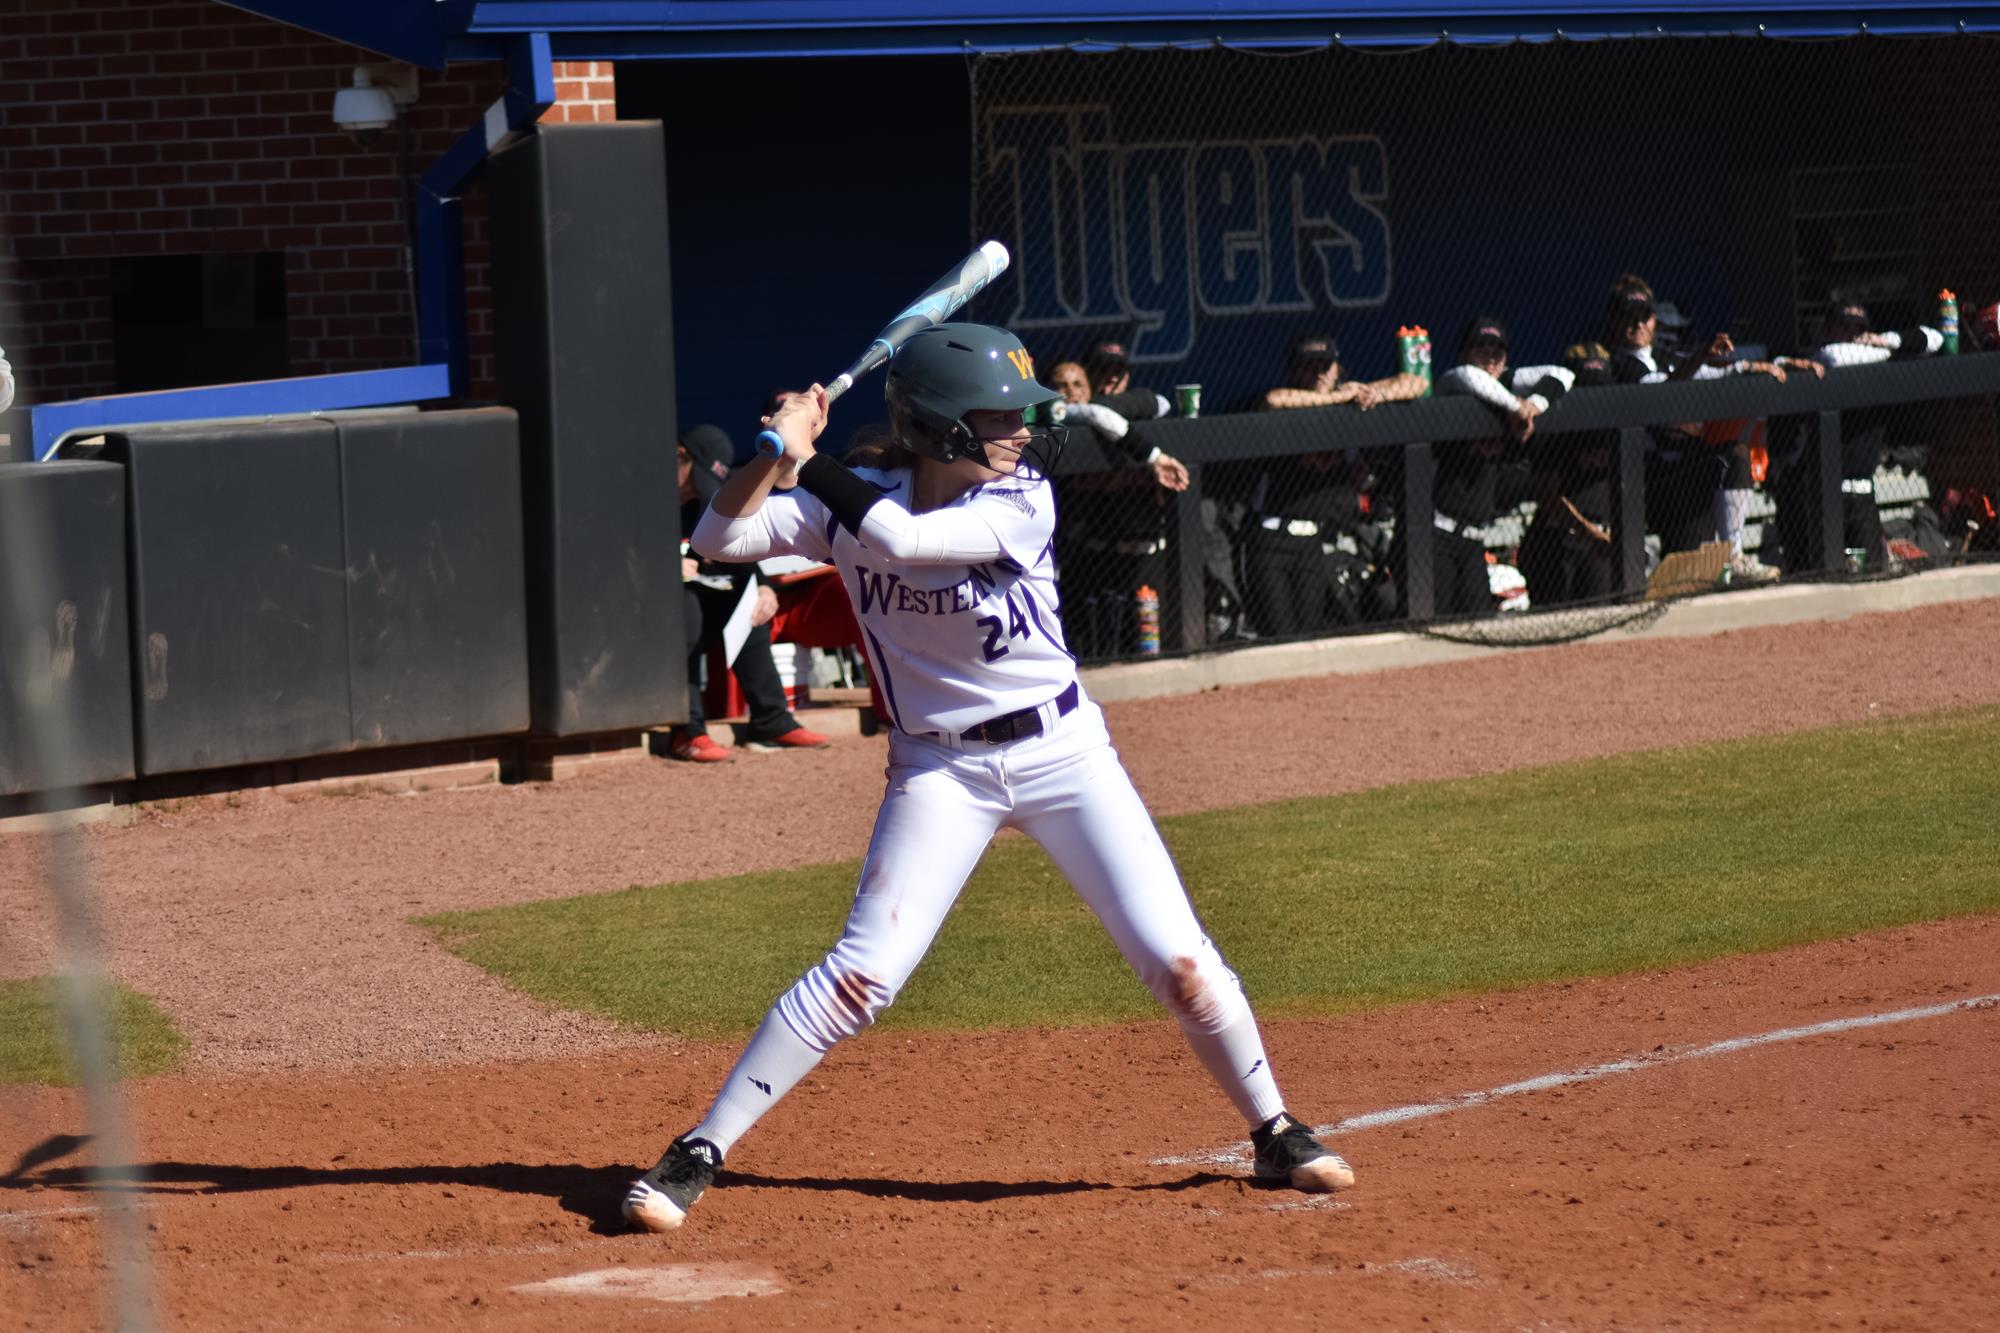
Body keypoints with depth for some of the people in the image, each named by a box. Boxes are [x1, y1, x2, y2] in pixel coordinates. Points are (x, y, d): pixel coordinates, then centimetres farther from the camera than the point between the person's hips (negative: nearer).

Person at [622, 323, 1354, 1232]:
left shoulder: (1020, 502, -13)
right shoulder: (855, 503, -6)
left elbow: (903, 538, -28)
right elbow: (721, 539, -11)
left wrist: (809, 460, -20)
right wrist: (780, 450, -22)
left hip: (1062, 750, 0)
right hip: (941, 769, 0)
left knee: (1179, 960, -4)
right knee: (859, 976, -11)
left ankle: (1275, 1134, 16)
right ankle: (695, 1156, -5)